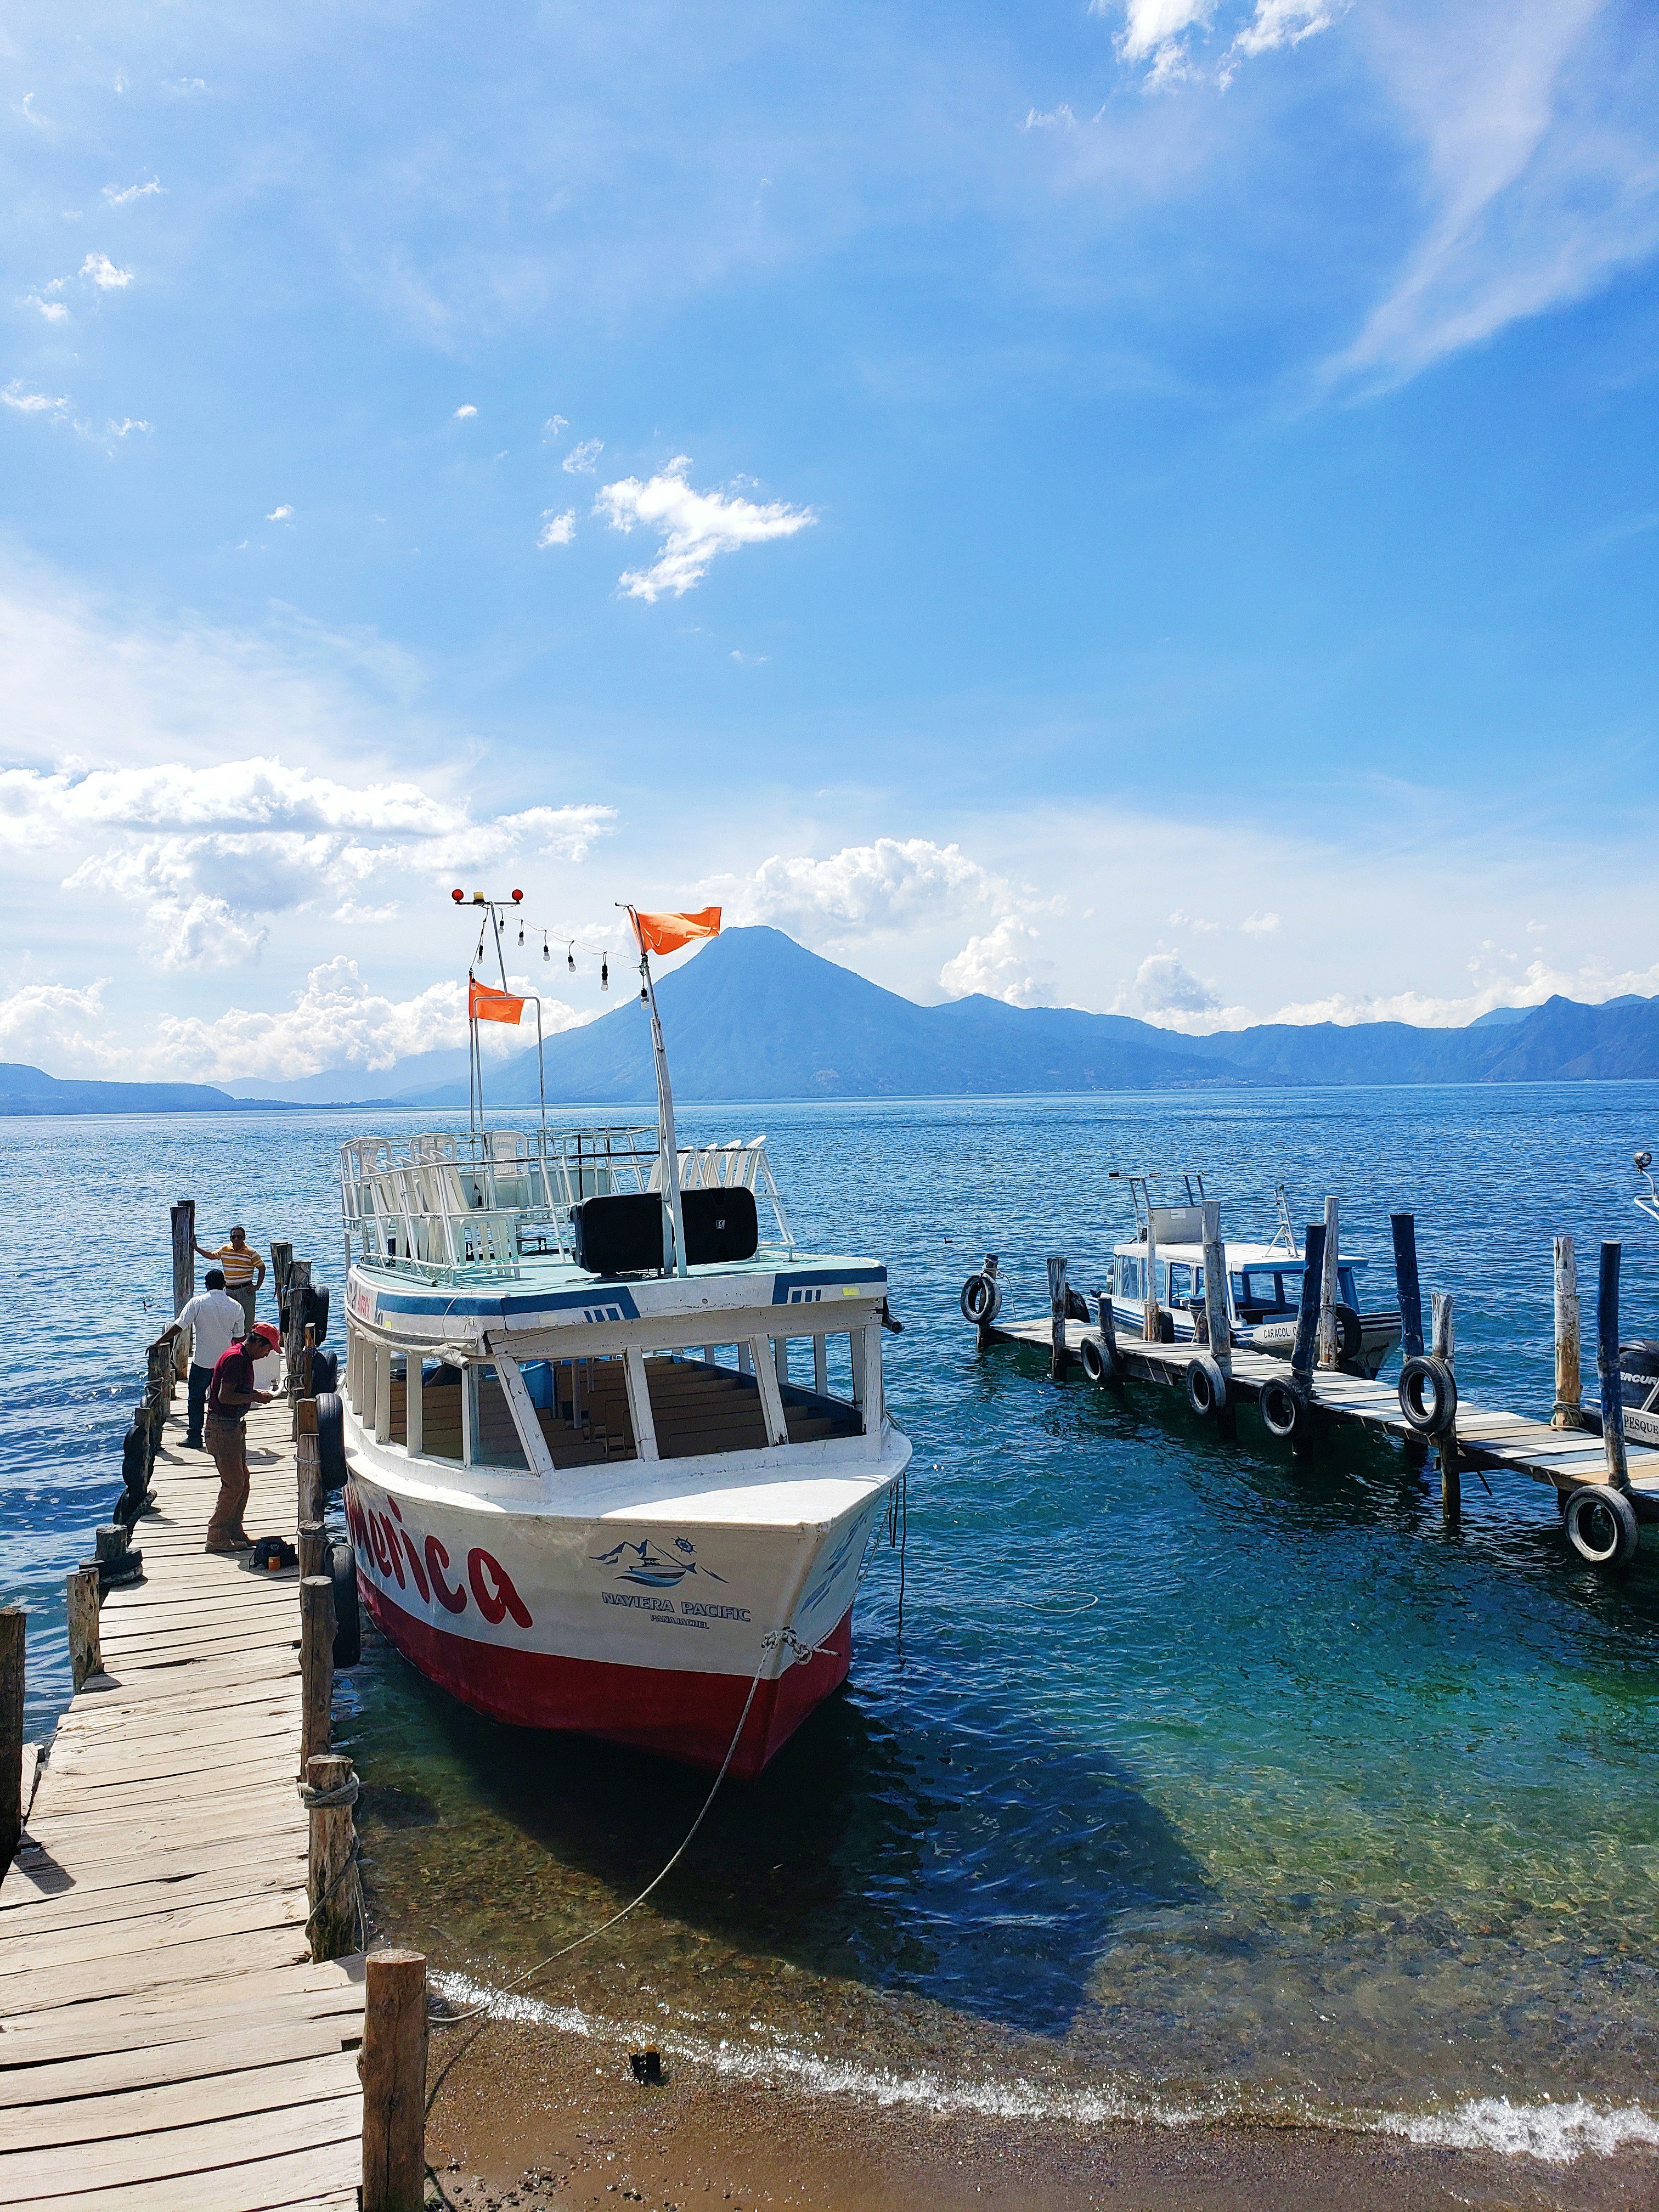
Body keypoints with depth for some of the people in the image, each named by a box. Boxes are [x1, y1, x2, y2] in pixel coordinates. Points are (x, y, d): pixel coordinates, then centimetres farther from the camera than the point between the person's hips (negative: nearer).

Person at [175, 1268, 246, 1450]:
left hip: (202, 1360, -2)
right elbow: (239, 1336, 6)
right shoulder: (236, 1306, -1)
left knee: (196, 1398, 10)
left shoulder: (197, 1302, -8)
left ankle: (195, 1437, 10)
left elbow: (180, 1326, -12)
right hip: (226, 1360, 2)